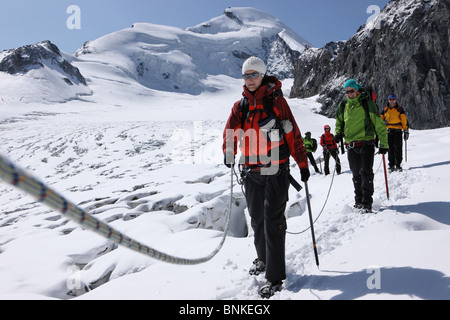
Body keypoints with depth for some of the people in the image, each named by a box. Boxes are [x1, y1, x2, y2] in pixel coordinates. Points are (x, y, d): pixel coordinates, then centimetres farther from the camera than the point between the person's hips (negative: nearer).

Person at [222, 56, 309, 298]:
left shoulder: (276, 101, -3)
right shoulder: (240, 106, 10)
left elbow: (293, 134, -3)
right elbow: (230, 132, 8)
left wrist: (303, 164, -4)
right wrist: (229, 153, -10)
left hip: (276, 171, -5)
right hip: (251, 171, 5)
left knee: (273, 221, -7)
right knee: (256, 218, 17)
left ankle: (275, 277, 2)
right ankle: (263, 258, 40)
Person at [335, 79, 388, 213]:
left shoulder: (367, 103, -3)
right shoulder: (343, 106, 10)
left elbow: (379, 124, -1)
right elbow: (339, 122, 25)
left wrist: (384, 144, -3)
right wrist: (338, 132, 2)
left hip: (366, 143, -4)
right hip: (351, 146, 4)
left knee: (366, 173, -11)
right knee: (356, 175, 11)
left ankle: (367, 203, -7)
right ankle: (359, 201, 23)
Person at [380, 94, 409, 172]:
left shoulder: (399, 109, 10)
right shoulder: (385, 110, 15)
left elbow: (404, 120, 9)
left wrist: (406, 131, 1)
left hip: (397, 131, -1)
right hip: (388, 131, 2)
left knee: (398, 148, -8)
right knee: (390, 148, 0)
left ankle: (398, 165, -3)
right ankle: (391, 166, 4)